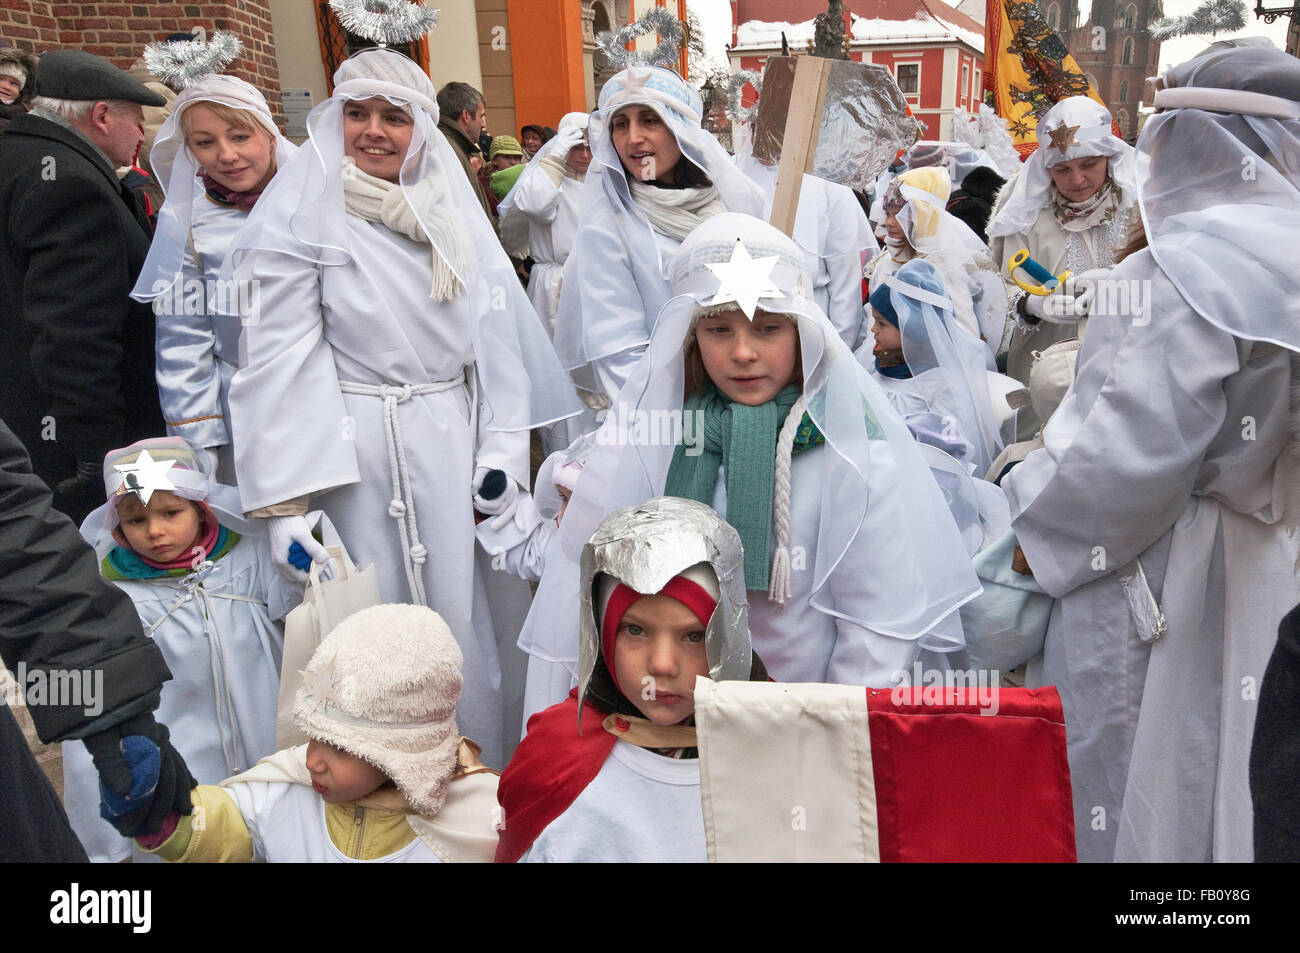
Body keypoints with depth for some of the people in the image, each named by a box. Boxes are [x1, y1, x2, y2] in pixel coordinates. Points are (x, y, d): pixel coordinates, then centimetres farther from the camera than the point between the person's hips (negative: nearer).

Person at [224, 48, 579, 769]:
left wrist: (500, 453, -1)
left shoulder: (454, 211, 9)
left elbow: (494, 336, 7)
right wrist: (285, 500, -14)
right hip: (362, 452, -4)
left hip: (458, 439, 4)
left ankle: (497, 770, 30)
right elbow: (279, 360, -9)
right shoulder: (302, 216, -5)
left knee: (480, 612, 10)